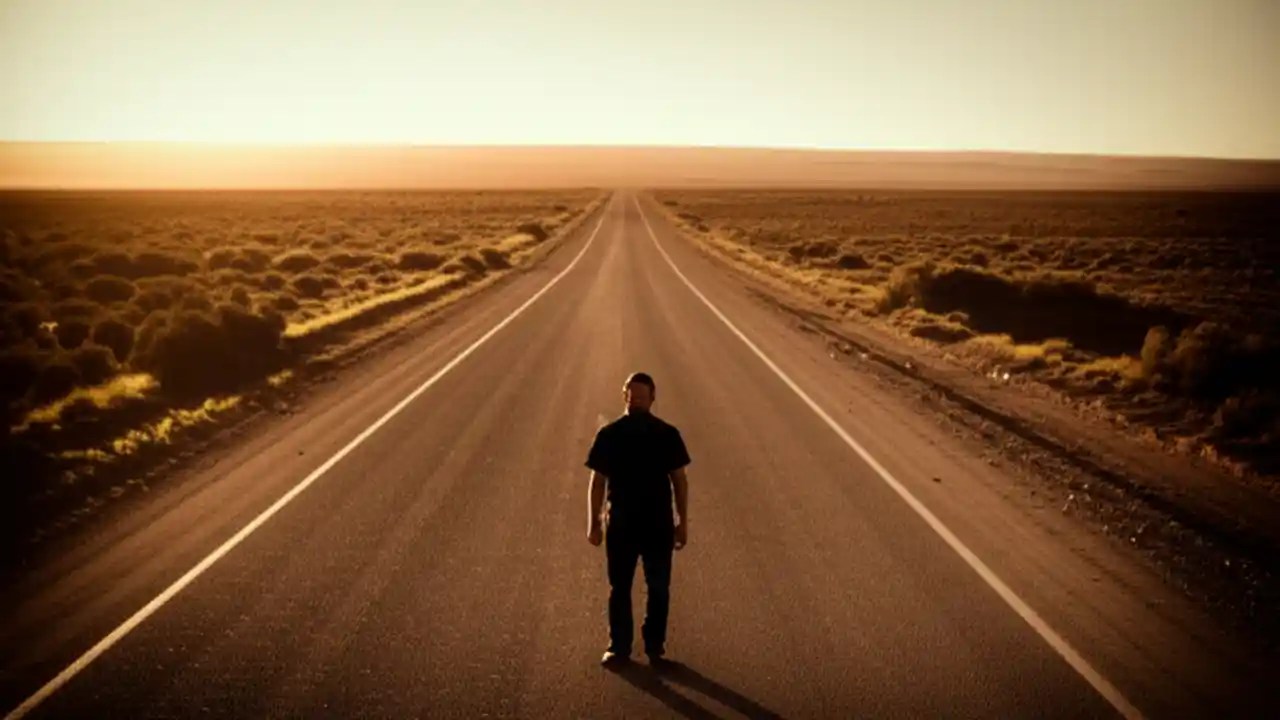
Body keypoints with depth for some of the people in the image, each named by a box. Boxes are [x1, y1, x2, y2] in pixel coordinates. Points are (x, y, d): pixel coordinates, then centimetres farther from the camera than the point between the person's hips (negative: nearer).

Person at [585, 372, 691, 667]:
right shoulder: (609, 435, -2)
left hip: (659, 524, 0)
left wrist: (683, 522, 0)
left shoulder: (667, 435, -1)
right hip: (620, 524, 0)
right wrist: (594, 523, -1)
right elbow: (597, 482, 2)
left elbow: (679, 480, 4)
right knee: (619, 588, 6)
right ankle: (619, 646, 16)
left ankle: (655, 646, 19)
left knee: (659, 589, 6)